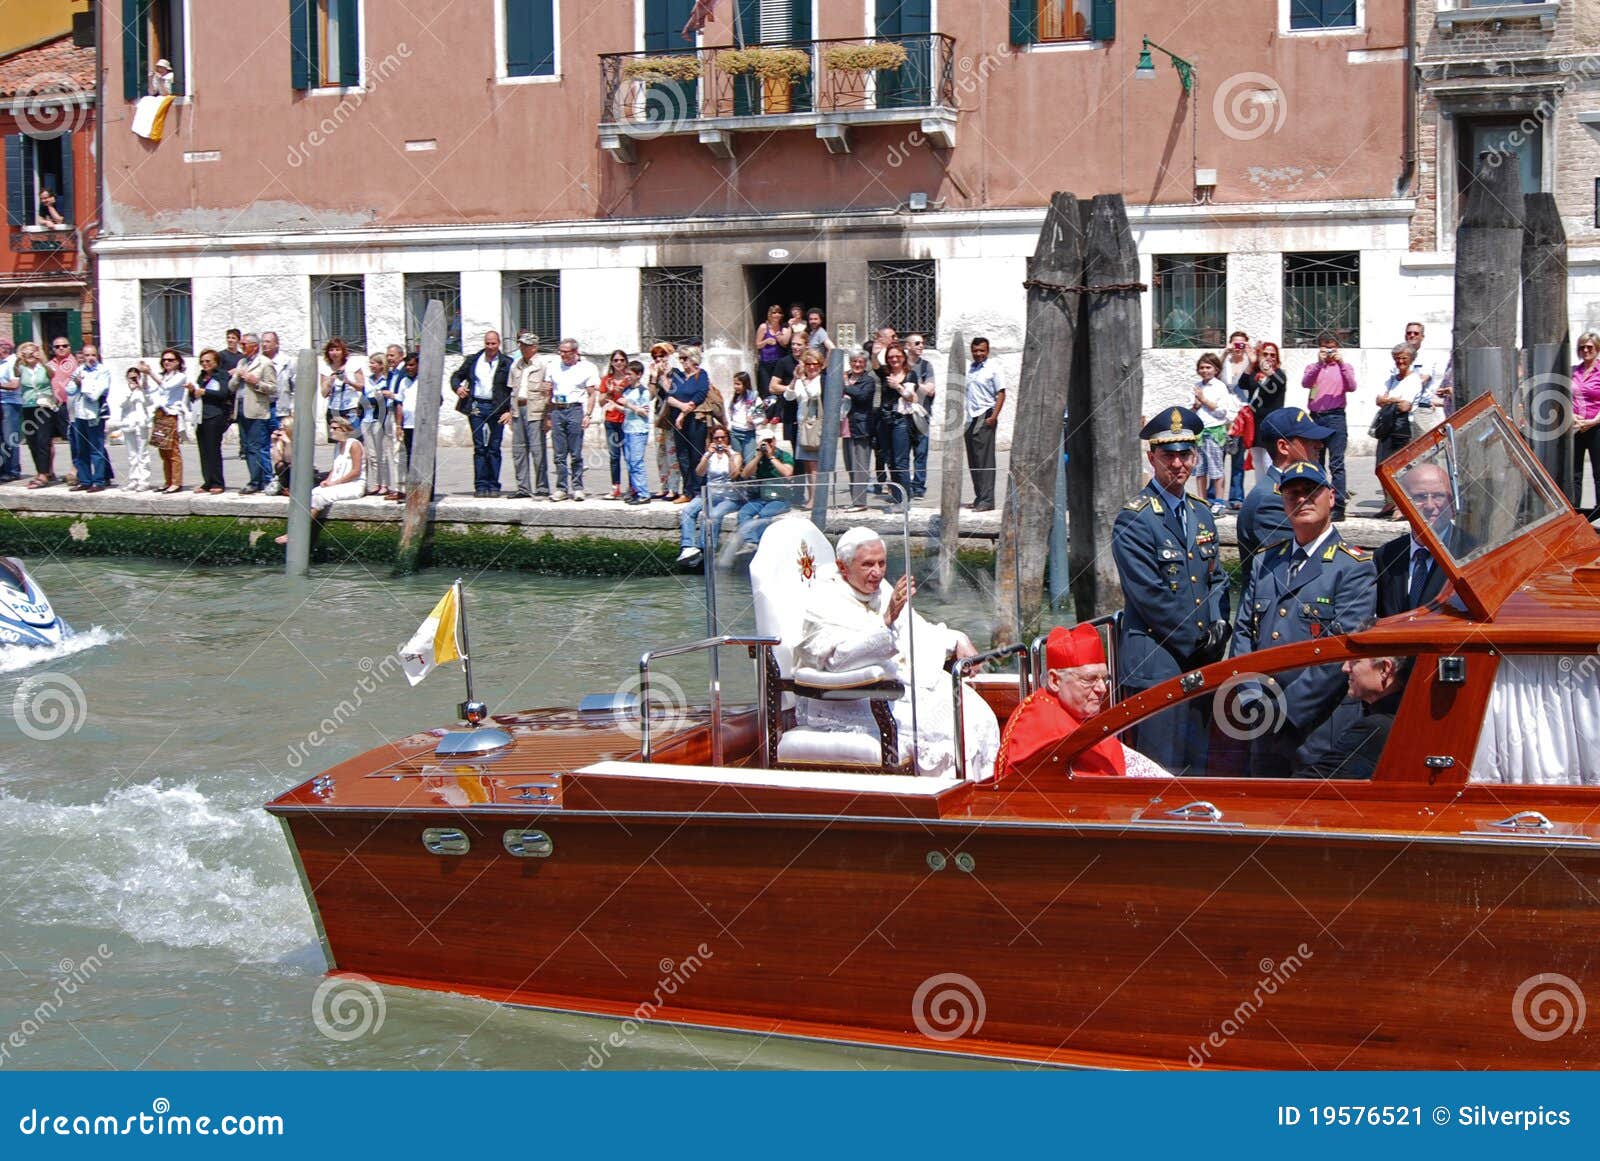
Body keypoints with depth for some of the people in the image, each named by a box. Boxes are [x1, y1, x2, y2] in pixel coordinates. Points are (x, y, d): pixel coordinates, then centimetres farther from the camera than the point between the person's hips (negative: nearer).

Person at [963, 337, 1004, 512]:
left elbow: (1001, 394, -6)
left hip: (985, 418, -7)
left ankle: (987, 500, -12)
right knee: (972, 461, 9)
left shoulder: (992, 370, -2)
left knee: (985, 460, -10)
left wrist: (994, 416, -15)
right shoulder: (968, 370, 15)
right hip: (969, 418, 7)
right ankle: (979, 497, 16)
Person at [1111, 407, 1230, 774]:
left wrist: (1218, 626, 1)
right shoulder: (1134, 520, -10)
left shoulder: (1201, 513, 15)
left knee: (1198, 765, 11)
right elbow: (1151, 597, -14)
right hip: (1157, 664, -7)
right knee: (1164, 771, -7)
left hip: (1202, 661, 7)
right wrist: (1199, 641, -10)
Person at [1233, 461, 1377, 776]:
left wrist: (1289, 707, -18)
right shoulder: (1266, 561, 15)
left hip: (1318, 727, -6)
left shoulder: (1354, 568, -5)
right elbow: (1243, 630, 13)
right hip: (1265, 729, 6)